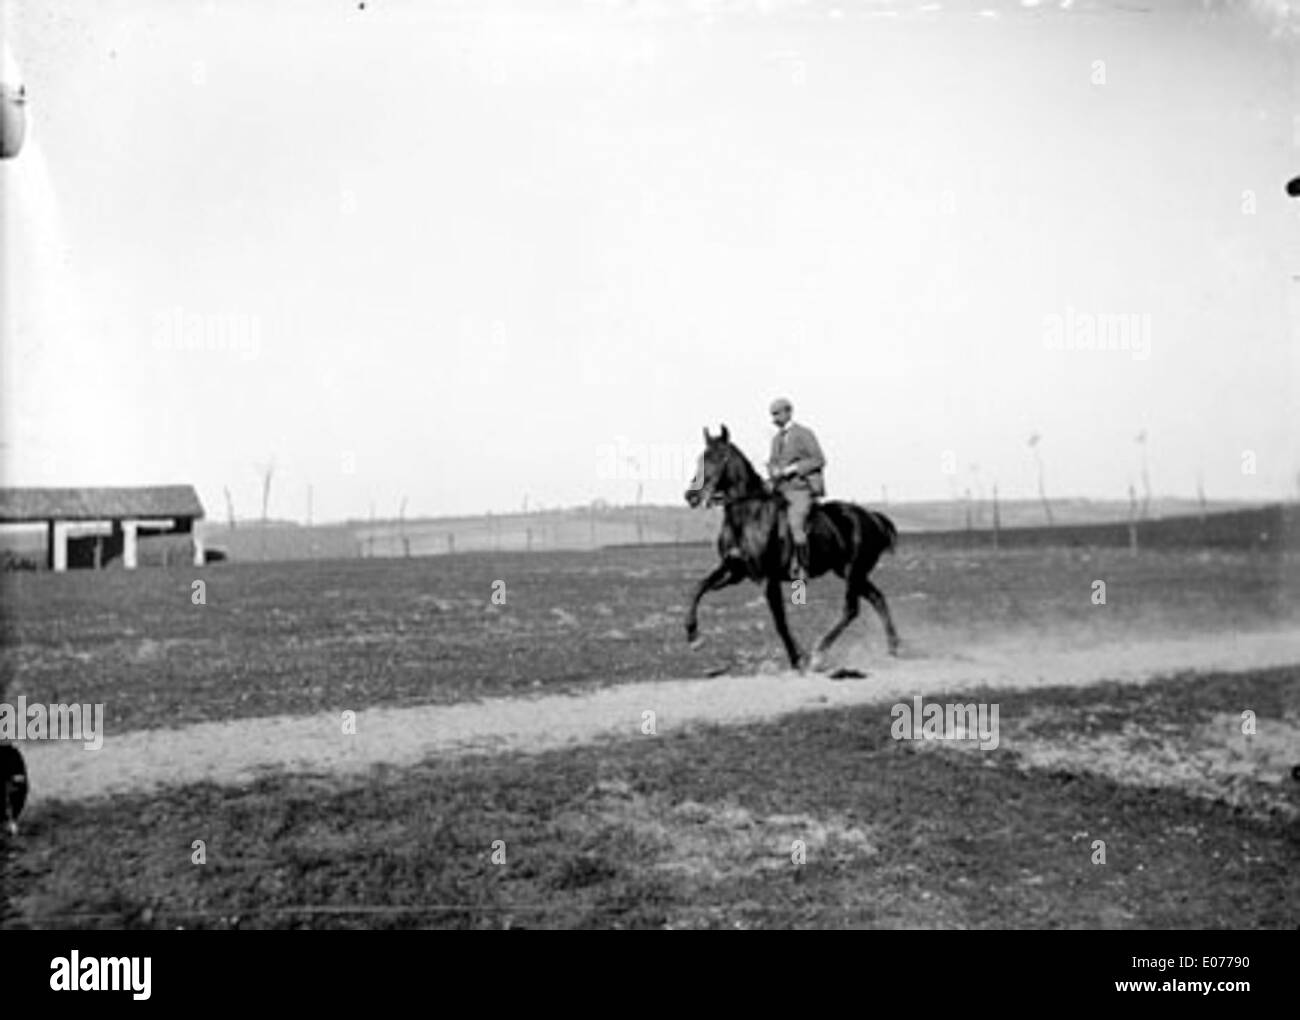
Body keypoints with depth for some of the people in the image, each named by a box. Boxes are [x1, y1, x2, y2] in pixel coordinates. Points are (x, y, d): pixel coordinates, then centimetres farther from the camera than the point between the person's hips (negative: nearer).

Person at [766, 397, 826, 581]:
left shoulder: (803, 433, -3)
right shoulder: (777, 438, 18)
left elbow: (819, 460, -8)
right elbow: (773, 462, 26)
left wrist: (792, 469, -15)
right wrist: (773, 471, 1)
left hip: (802, 488, -8)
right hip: (781, 489, 8)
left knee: (795, 523, -26)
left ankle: (802, 568, -19)